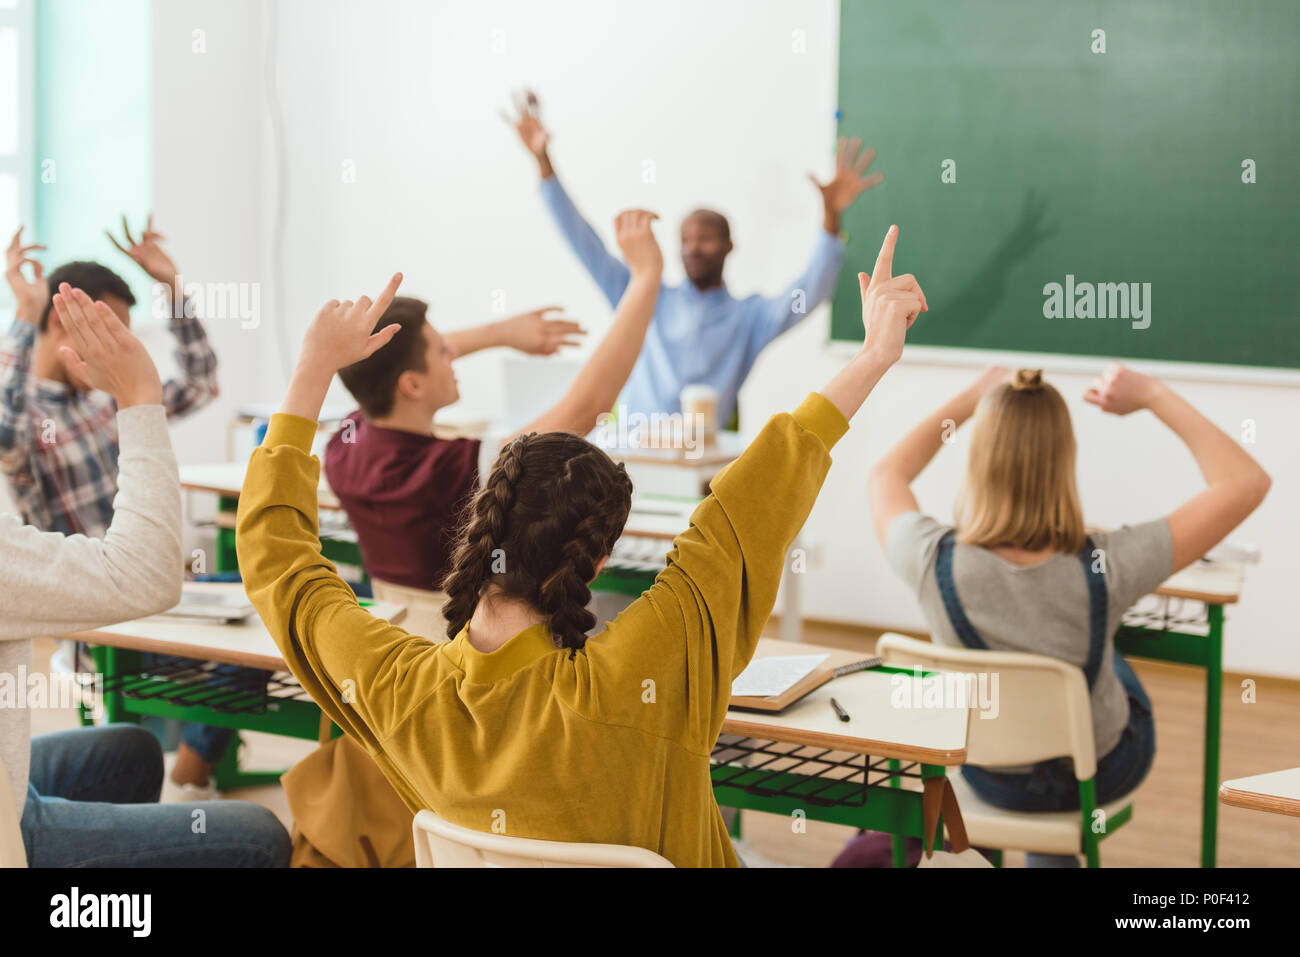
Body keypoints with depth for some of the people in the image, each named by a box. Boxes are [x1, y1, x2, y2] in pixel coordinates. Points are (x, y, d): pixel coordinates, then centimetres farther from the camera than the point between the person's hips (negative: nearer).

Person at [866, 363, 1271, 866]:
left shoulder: (935, 563, -33)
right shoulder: (1103, 568, -37)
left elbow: (886, 476, -7)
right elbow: (1246, 482, -25)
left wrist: (969, 400, -4)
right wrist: (1153, 396, -21)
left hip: (991, 777, 1)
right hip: (1099, 773, -1)